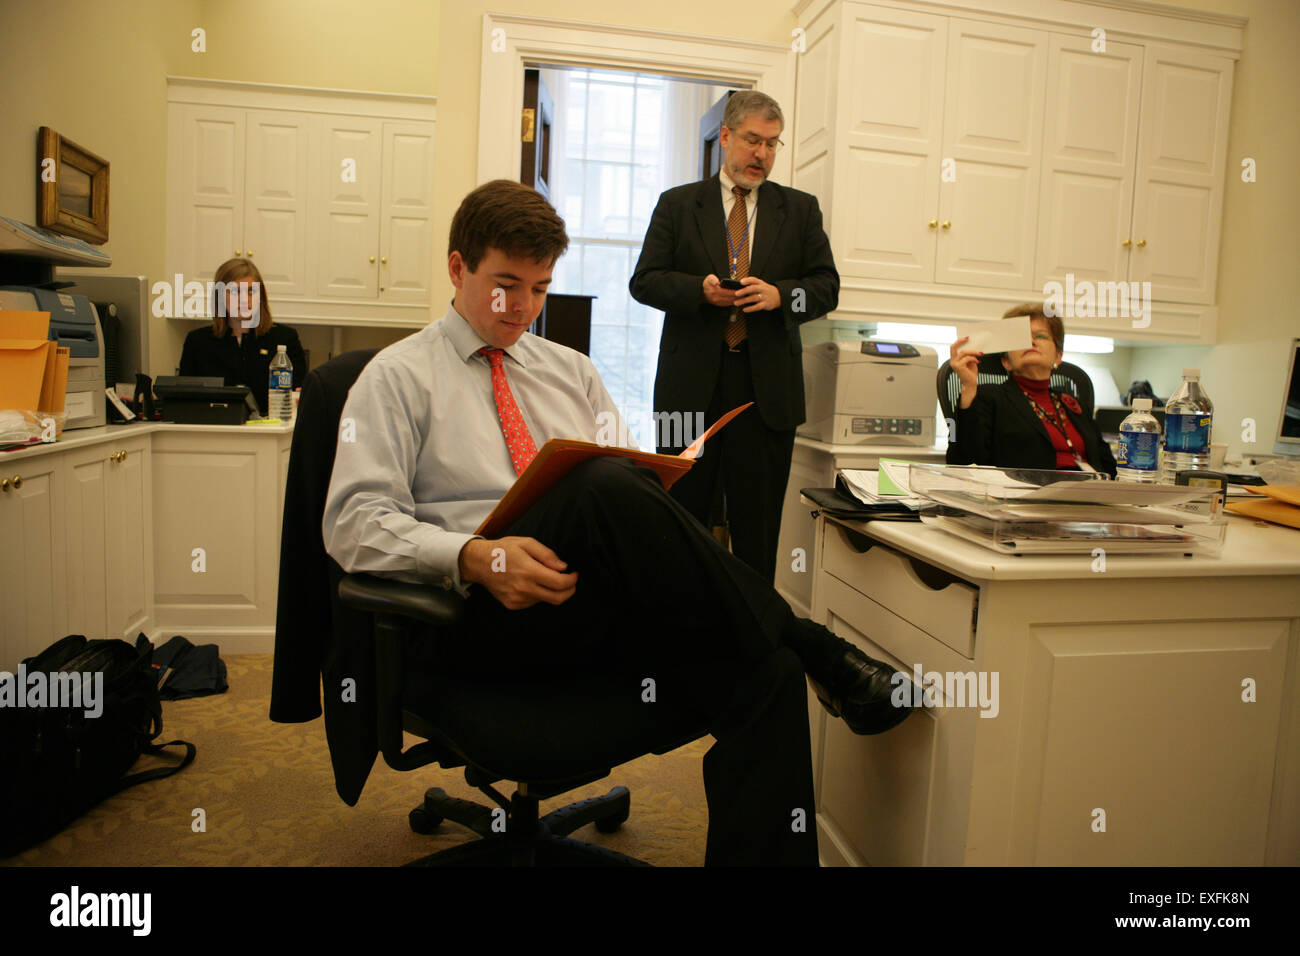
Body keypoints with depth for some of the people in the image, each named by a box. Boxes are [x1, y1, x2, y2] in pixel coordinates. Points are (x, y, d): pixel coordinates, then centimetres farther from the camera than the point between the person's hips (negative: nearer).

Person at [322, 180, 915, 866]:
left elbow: (635, 478, 21)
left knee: (765, 673, -28)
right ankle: (820, 654, -22)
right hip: (480, 618, -4)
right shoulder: (400, 376, 10)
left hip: (608, 608, 4)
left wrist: (653, 519, -5)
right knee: (603, 489, -35)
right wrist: (474, 558, -21)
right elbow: (354, 522, -2)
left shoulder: (570, 371, 25)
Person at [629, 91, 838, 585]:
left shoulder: (801, 209, 13)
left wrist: (779, 294, -12)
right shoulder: (677, 204, 10)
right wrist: (699, 288, -14)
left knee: (759, 521, 5)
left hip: (768, 385, 1)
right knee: (683, 511, 6)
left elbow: (827, 286, 9)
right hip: (692, 382, 0)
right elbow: (644, 281, 5)